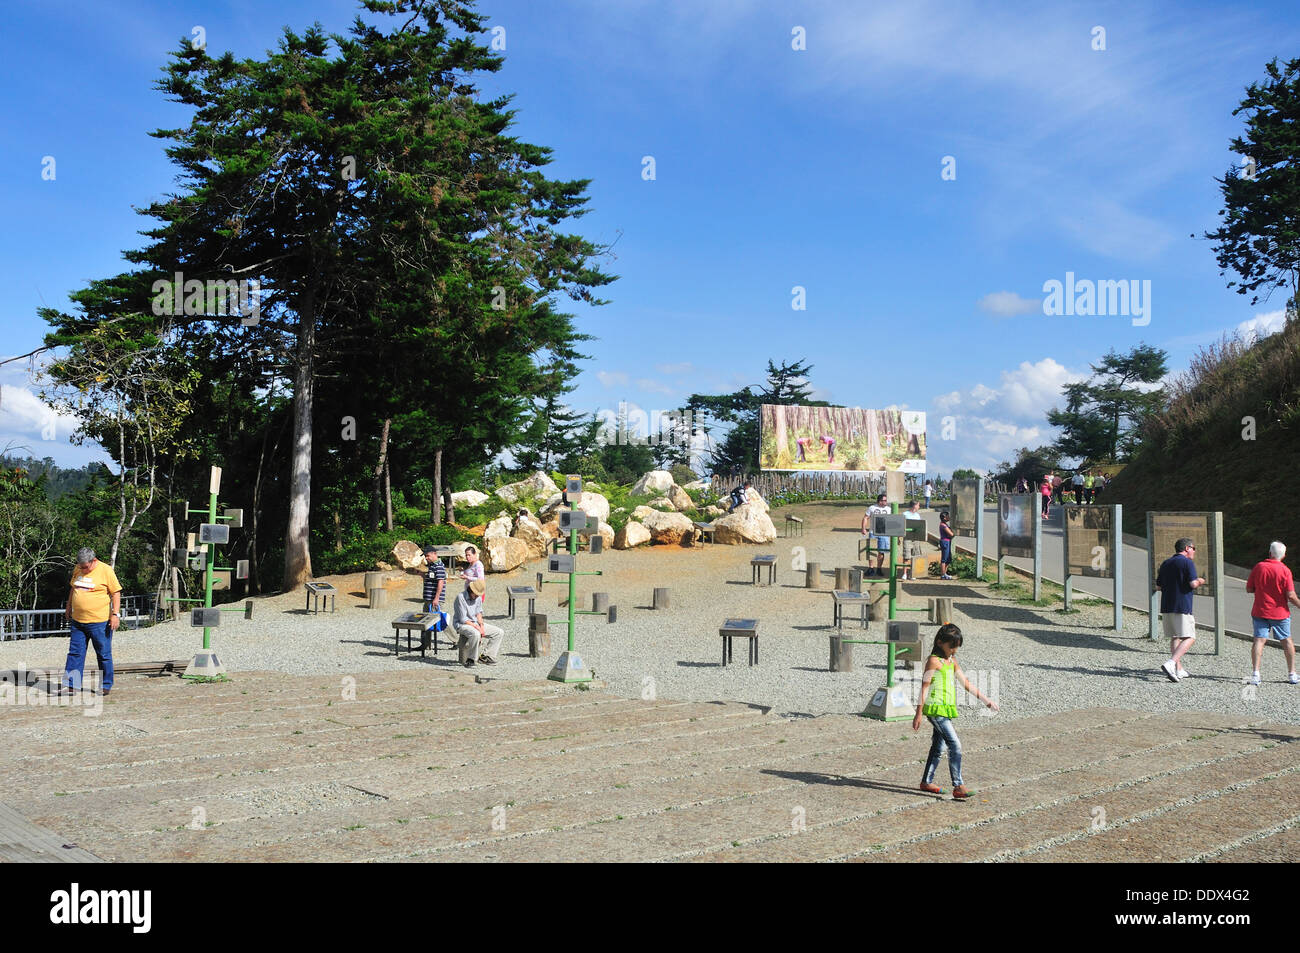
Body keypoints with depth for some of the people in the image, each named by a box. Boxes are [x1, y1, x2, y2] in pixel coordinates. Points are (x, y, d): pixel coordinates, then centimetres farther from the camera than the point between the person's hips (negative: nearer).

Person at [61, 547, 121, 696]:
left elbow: (116, 593, -8)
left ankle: (106, 686, 12)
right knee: (75, 653, 5)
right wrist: (69, 607, 28)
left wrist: (115, 614, -14)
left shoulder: (106, 571, -9)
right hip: (77, 621, 6)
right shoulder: (77, 570, 9)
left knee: (104, 655, 3)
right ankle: (71, 684, 9)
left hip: (99, 622, -6)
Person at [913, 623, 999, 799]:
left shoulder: (952, 661, 15)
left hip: (947, 710, 9)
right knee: (955, 745, -14)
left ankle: (926, 782, 24)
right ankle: (958, 787, -15)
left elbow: (966, 683, 20)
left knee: (938, 747, 14)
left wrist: (986, 700, 18)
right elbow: (924, 687, -11)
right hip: (935, 709, -9)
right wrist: (918, 714, -13)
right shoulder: (934, 661, -10)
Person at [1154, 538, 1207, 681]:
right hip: (1182, 607, -8)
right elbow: (1193, 584, -16)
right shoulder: (1187, 563, -7)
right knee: (1189, 638, -6)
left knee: (1175, 637, 16)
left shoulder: (1165, 563, 15)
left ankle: (1179, 669, 18)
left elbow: (1158, 586, 17)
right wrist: (1200, 582, 5)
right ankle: (1170, 664, -23)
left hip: (1166, 606, 8)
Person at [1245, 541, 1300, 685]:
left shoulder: (1258, 566, -3)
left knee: (1259, 640, -1)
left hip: (1260, 611, 1)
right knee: (1287, 641, 14)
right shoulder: (1285, 571, -9)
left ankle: (1255, 673, -13)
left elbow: (1249, 589, 2)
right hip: (1280, 612, -1)